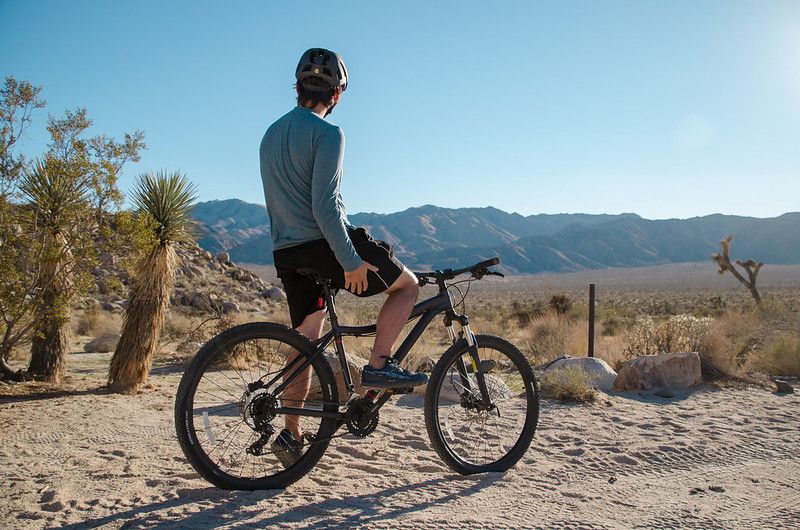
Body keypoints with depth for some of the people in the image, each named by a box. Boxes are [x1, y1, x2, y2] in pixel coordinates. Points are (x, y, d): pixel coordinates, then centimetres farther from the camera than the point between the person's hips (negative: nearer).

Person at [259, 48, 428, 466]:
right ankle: (378, 365, -2)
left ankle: (291, 433, 17)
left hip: (286, 253, 8)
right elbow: (324, 206, -20)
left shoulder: (271, 135, 16)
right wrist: (351, 261, -17)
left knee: (305, 339, 15)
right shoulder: (327, 134, -11)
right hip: (326, 244, -8)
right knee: (407, 284, 10)